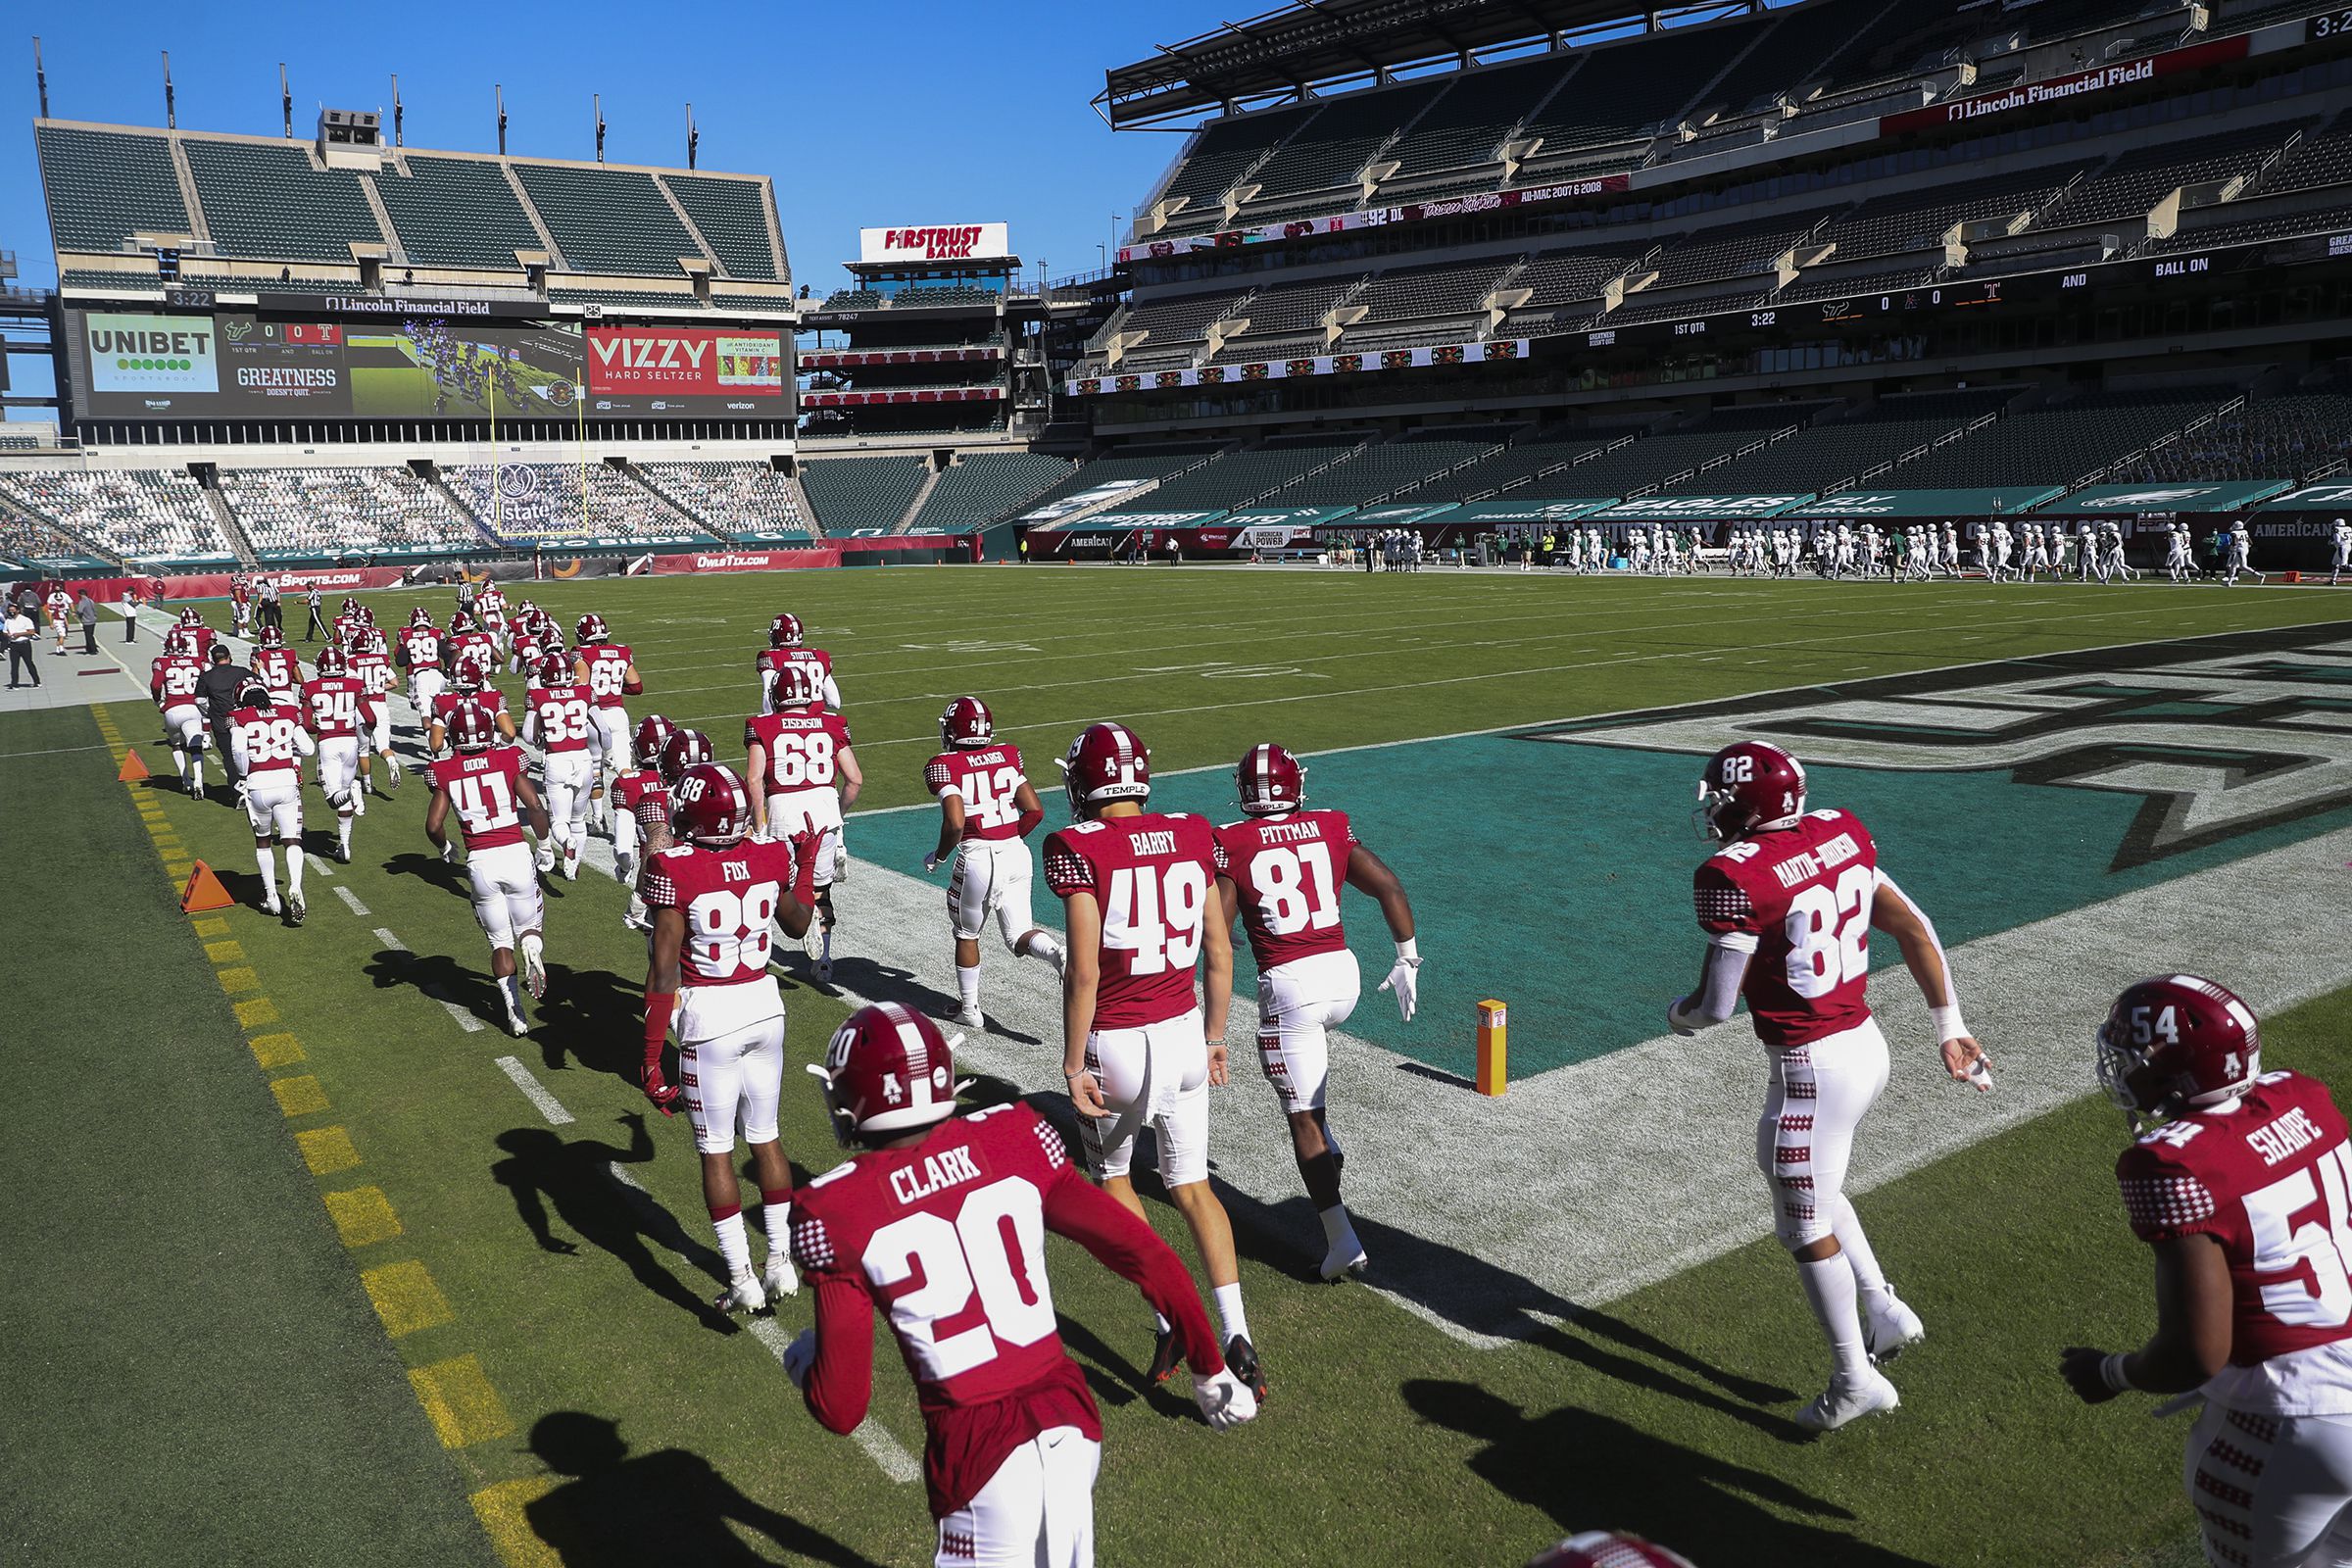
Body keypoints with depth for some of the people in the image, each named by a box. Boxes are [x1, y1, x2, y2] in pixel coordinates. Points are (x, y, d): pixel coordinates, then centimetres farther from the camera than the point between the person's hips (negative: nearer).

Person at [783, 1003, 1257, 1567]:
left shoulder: (838, 1214, -10)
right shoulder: (1013, 1140, -2)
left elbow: (841, 1409, -6)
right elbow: (1146, 1256, -1)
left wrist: (804, 1361, 17)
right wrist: (1211, 1370, 12)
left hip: (979, 1457, -4)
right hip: (1072, 1425, 4)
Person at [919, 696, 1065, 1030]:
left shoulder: (946, 766, -7)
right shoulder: (1008, 756, 8)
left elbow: (955, 823, -18)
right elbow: (1035, 810, 7)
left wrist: (938, 857, -1)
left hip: (977, 857, -4)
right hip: (1017, 852, 5)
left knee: (966, 935, 18)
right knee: (1018, 936, 11)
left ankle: (969, 1009, 29)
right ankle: (1060, 954, -20)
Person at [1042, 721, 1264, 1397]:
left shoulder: (1078, 849, -14)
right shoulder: (1193, 835, 0)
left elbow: (1084, 971, -17)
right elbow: (1219, 952, 5)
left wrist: (1074, 1066, -8)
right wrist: (1214, 1036, 17)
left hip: (1116, 1042, -4)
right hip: (1183, 1031, 4)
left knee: (1112, 1176, 20)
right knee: (1192, 1186, 17)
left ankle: (1170, 1321, 15)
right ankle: (1236, 1335, 8)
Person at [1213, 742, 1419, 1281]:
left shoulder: (1231, 845, -3)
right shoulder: (1332, 830, 6)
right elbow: (1389, 887, 1)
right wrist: (1408, 960, 9)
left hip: (1288, 984, -4)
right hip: (1344, 973, 5)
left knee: (1303, 1119, 5)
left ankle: (1341, 1240, 2)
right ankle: (1324, 1144, 34)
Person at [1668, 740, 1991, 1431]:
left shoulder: (1735, 876, -21)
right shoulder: (1841, 834, 2)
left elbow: (1716, 1004, -18)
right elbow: (1915, 930, 8)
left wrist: (1678, 1015, 5)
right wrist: (1951, 1030, 16)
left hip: (1812, 1067, -8)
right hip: (1867, 1043, 8)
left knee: (1806, 1227, 10)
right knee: (1794, 1172, 30)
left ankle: (1856, 1380, 23)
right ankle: (1884, 1308, 29)